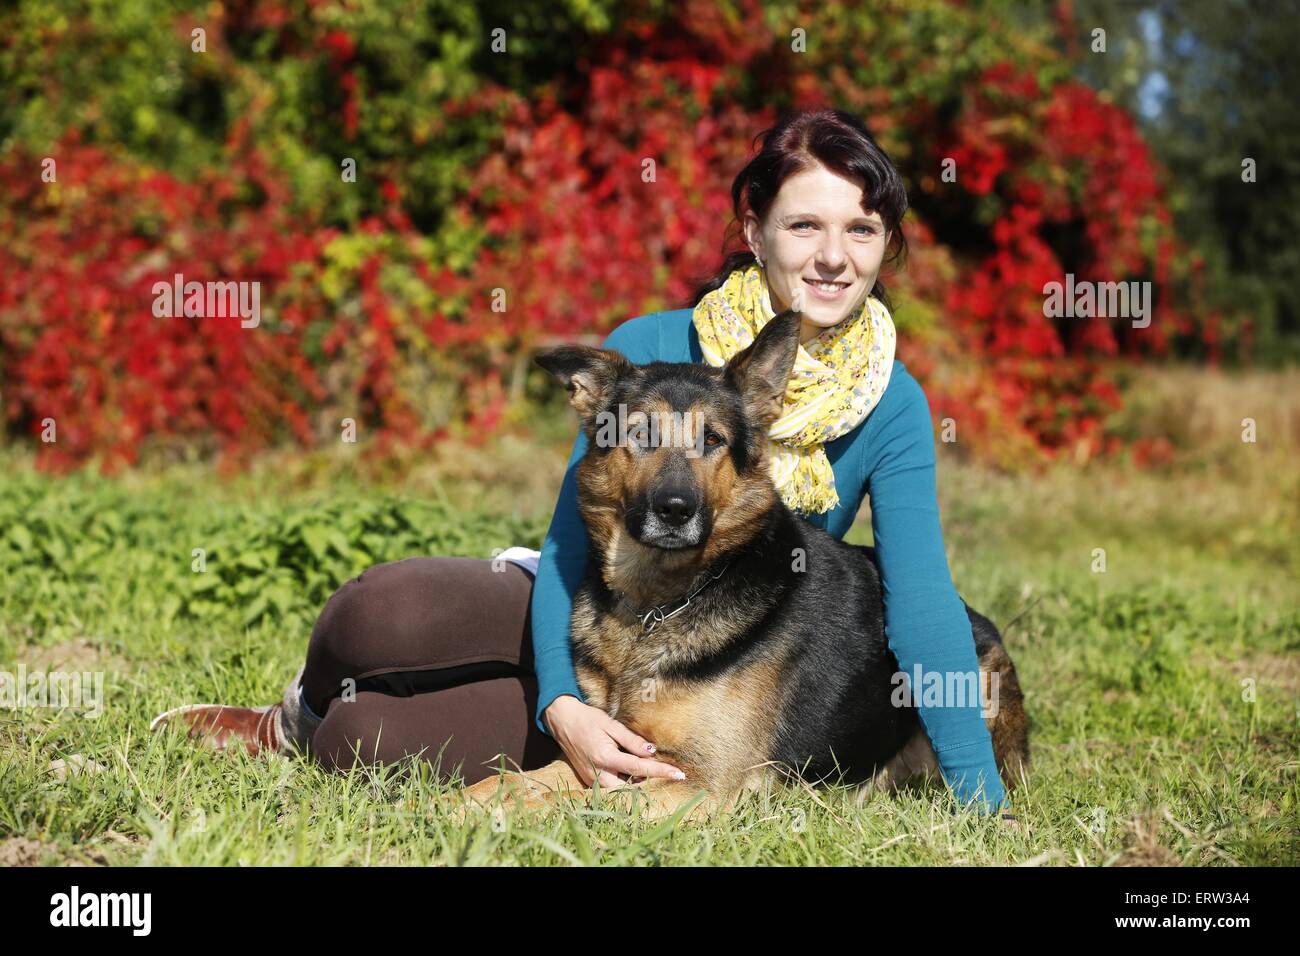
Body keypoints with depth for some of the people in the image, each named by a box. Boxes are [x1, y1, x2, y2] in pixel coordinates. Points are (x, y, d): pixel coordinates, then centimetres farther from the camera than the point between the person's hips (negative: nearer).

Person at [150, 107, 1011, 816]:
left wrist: (986, 803, -25)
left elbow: (925, 607, -15)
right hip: (578, 616, 1)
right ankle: (299, 718, 4)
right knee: (379, 614, -32)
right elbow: (574, 533, -13)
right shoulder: (649, 350, -10)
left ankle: (301, 737, 9)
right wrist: (559, 702, -31)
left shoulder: (892, 410, -10)